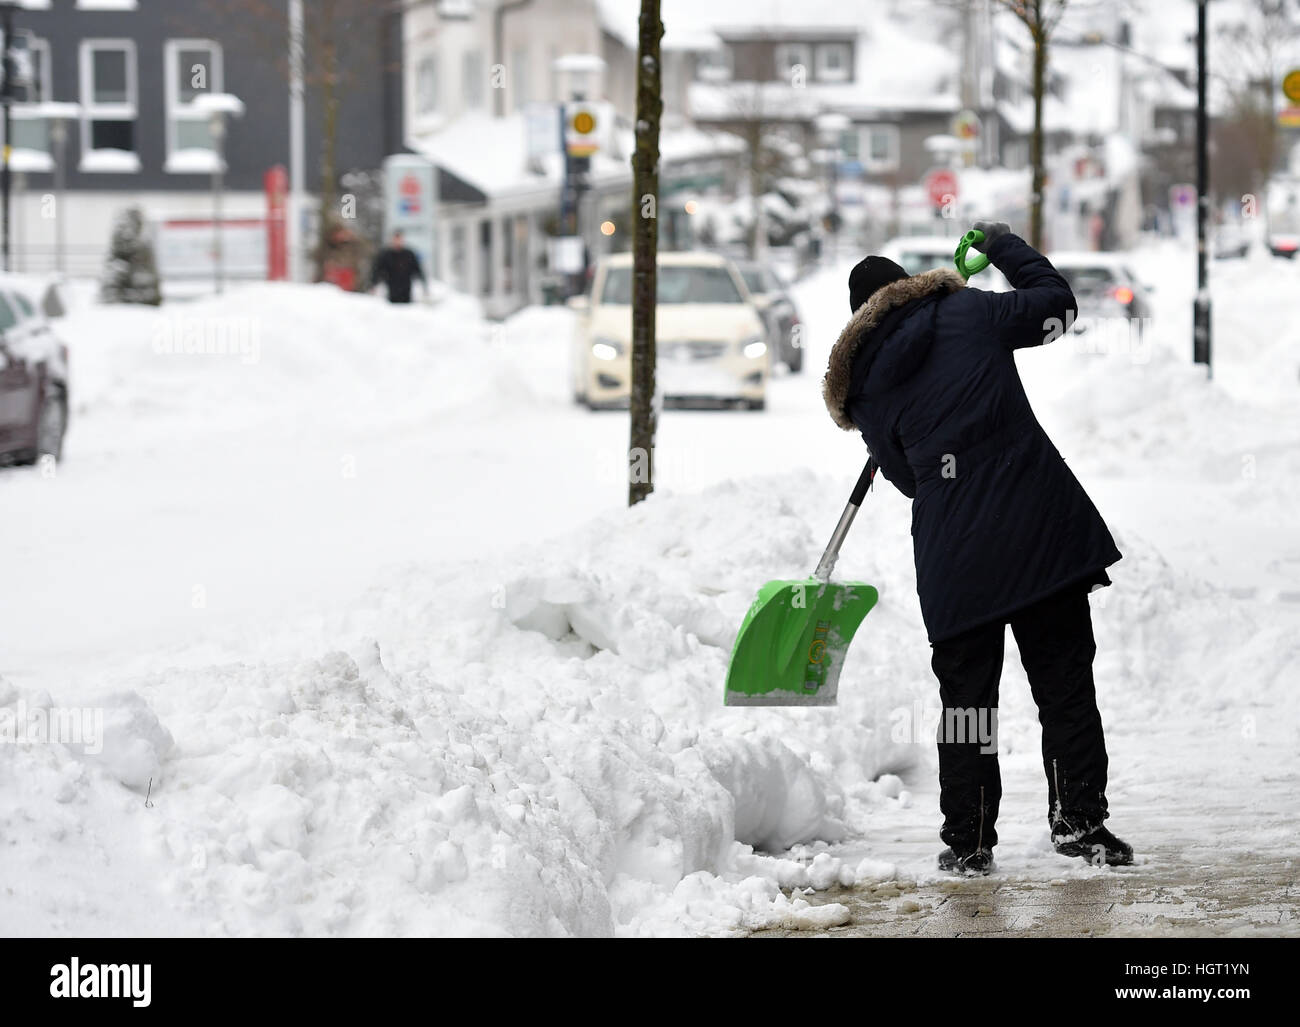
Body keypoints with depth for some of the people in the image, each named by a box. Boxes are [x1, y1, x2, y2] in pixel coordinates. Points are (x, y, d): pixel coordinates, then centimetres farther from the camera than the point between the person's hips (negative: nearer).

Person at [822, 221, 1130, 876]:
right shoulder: (968, 314, 3)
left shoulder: (864, 387, 9)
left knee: (966, 694, 11)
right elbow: (1055, 301, 13)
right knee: (1065, 681, 8)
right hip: (1041, 525, -1)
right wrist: (1001, 245, 26)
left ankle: (969, 840, 13)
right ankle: (1079, 818, 7)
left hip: (954, 551, 1)